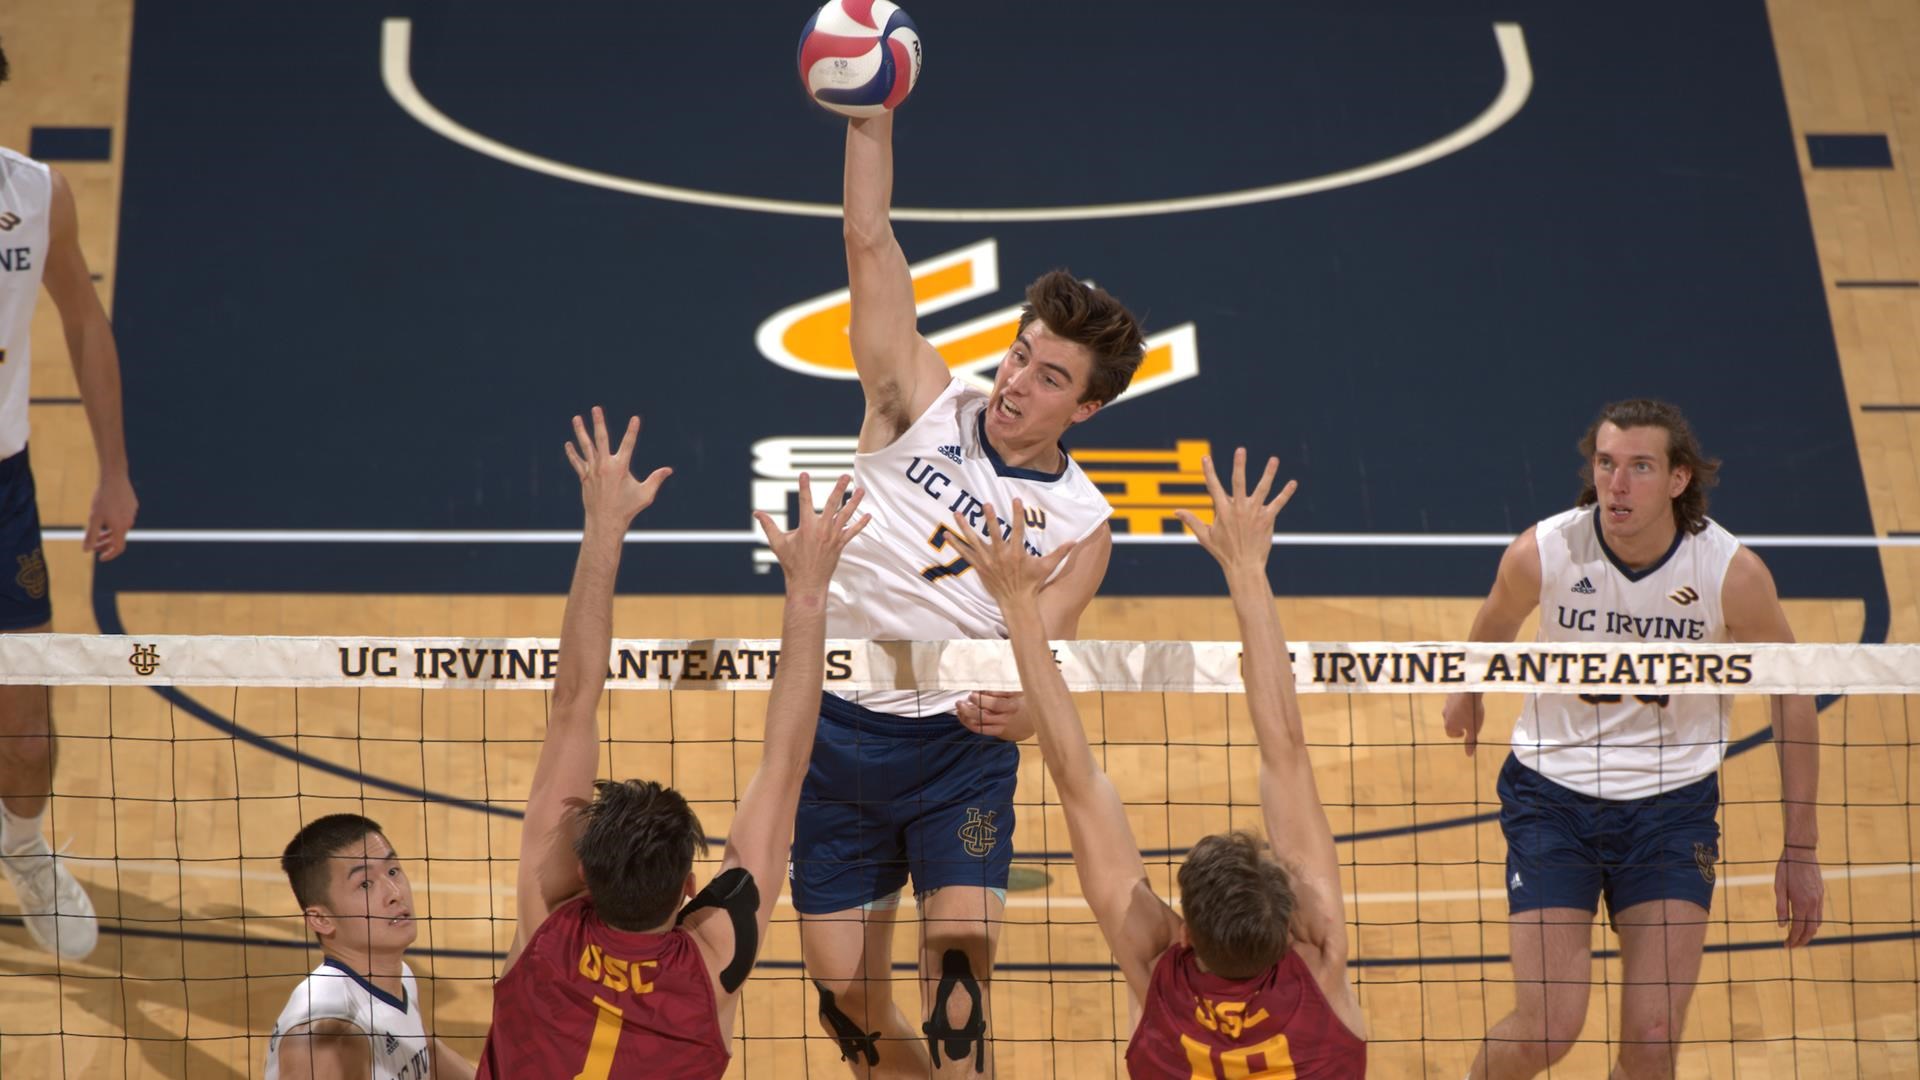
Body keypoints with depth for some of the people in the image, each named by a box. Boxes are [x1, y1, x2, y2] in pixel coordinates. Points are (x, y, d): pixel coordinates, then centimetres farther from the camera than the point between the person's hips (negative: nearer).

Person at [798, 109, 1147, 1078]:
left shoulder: (1079, 521, -3)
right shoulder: (923, 404, -3)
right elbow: (870, 243, -11)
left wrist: (1014, 709, -31)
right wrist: (869, 117, -21)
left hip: (961, 752, -1)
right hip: (839, 736, 1)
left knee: (958, 958, -20)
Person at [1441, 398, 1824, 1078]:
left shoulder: (1734, 574, -16)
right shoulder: (1541, 554, -16)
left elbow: (1792, 697, -3)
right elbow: (1494, 626, 9)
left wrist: (1800, 849, -2)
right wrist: (1467, 693, 28)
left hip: (1674, 801, 0)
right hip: (1552, 791, 0)